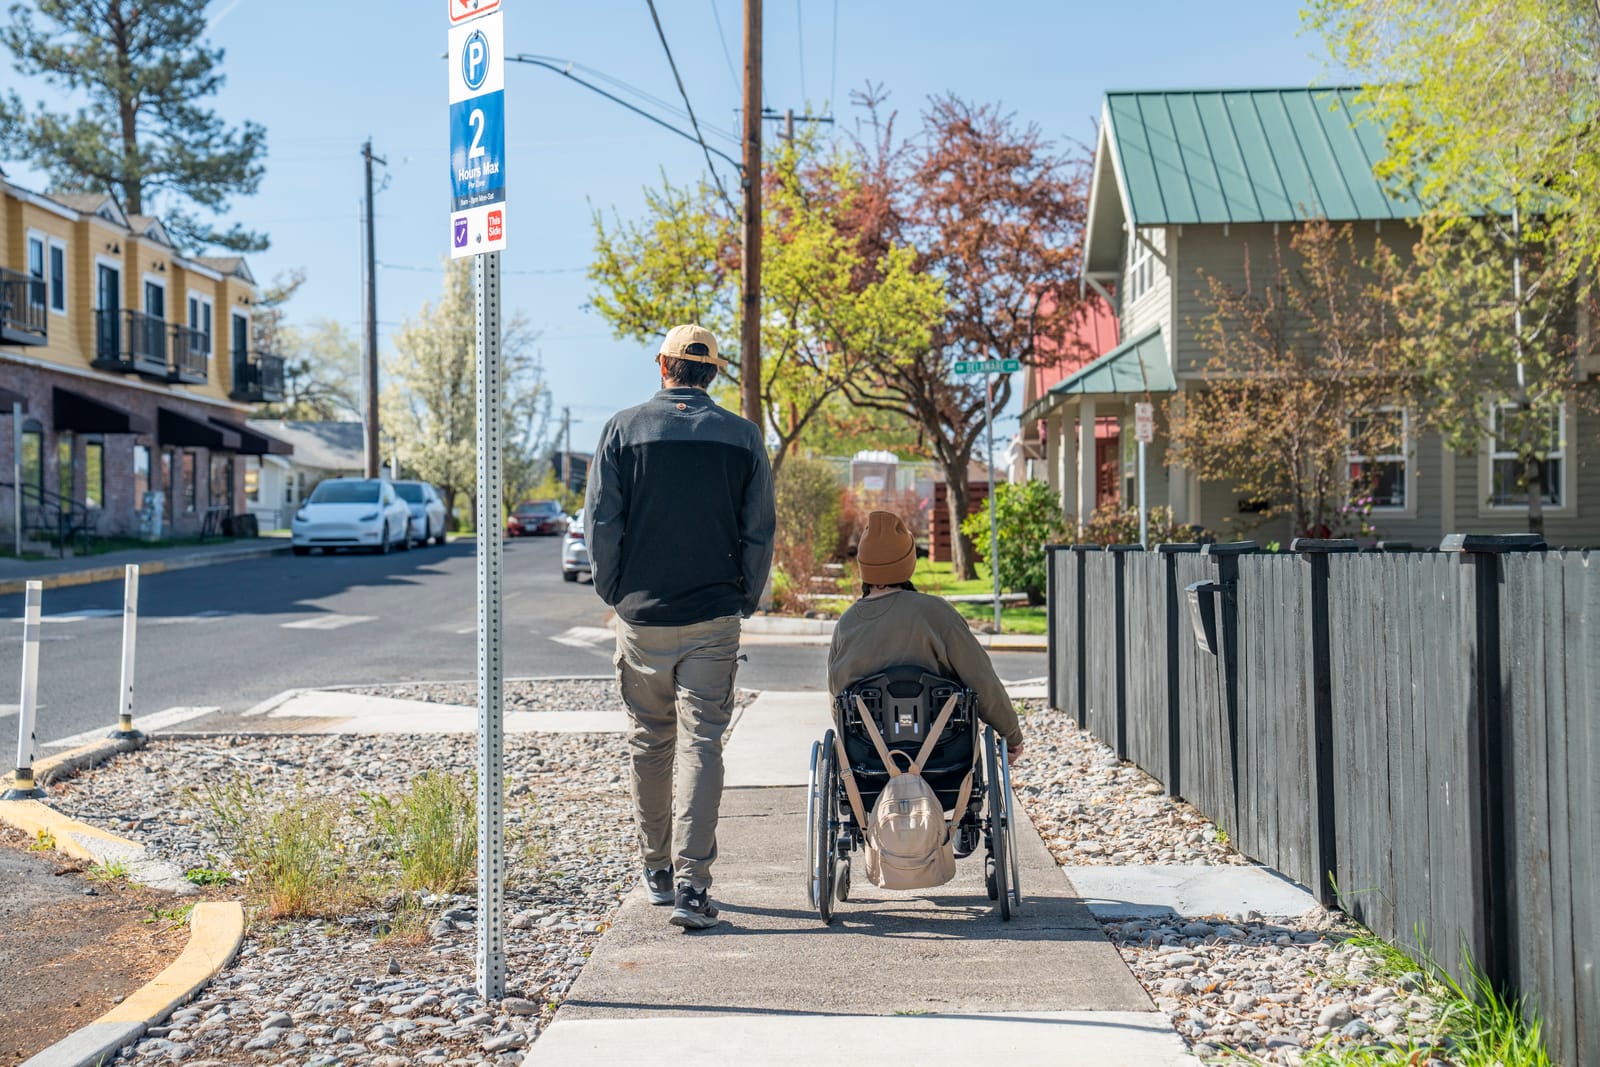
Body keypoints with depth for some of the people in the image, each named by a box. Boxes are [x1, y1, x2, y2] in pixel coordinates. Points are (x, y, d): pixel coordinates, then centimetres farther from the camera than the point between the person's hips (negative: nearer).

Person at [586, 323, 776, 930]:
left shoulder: (624, 429, -1)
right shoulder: (742, 437, 0)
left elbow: (601, 522, -2)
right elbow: (759, 533, 1)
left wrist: (615, 593, 9)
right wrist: (745, 602, 11)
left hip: (641, 616, 1)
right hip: (713, 618, 0)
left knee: (649, 744, 14)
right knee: (701, 744, -1)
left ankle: (657, 872, 26)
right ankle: (691, 884, -10)